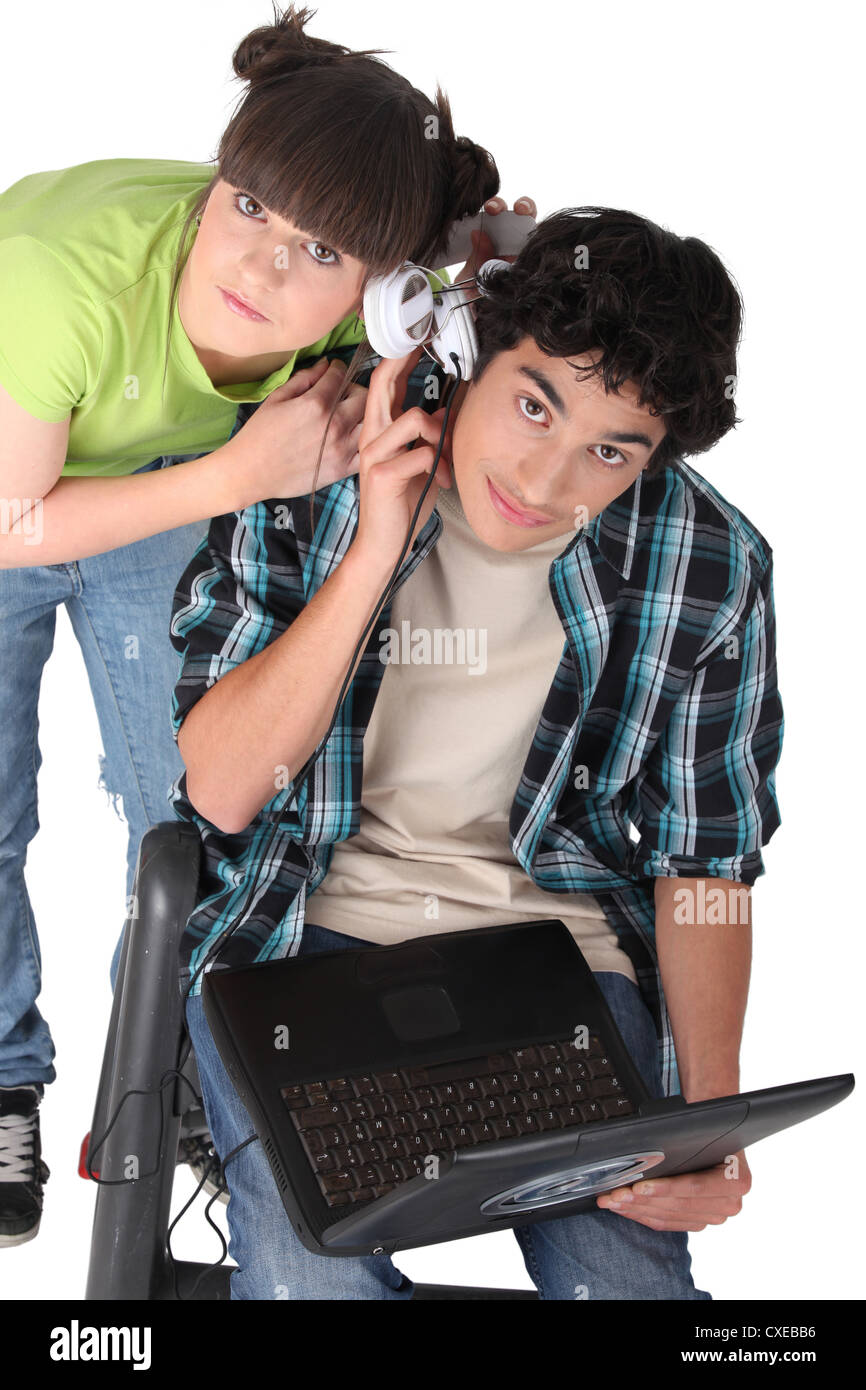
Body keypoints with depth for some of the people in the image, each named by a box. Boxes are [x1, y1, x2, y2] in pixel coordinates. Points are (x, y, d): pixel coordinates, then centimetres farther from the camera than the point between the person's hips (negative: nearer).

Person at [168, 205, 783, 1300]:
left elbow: (704, 855, 5)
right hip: (308, 926, -1)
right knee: (313, 1278, -26)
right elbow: (220, 791, -11)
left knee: (626, 1278, -22)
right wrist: (374, 550, -21)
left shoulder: (709, 567, -6)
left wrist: (709, 1115, -9)